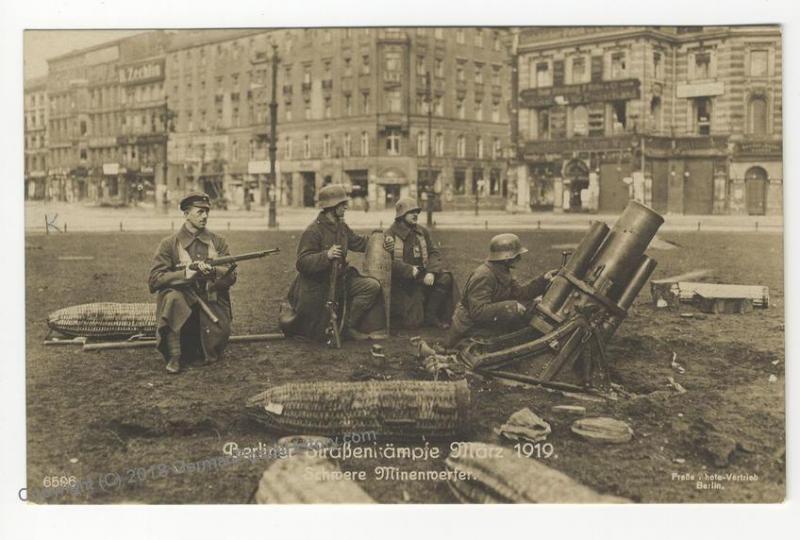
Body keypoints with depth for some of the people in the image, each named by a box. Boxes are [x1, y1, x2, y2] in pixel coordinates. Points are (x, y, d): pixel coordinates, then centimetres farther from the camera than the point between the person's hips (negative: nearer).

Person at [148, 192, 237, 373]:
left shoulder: (218, 242, 6)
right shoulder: (169, 244, -1)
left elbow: (231, 276, -2)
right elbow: (154, 279, -9)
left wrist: (213, 272, -24)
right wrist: (184, 275, -24)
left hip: (212, 305, 2)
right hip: (183, 301, -1)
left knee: (213, 351, -18)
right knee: (172, 297, -35)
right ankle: (173, 356, -22)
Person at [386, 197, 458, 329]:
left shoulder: (422, 232, 9)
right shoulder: (391, 235, -9)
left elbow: (434, 253, 3)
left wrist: (431, 272, -17)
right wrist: (409, 270, -28)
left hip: (422, 276, 6)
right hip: (400, 280, -6)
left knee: (445, 279, -22)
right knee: (412, 322, -14)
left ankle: (430, 315, -11)